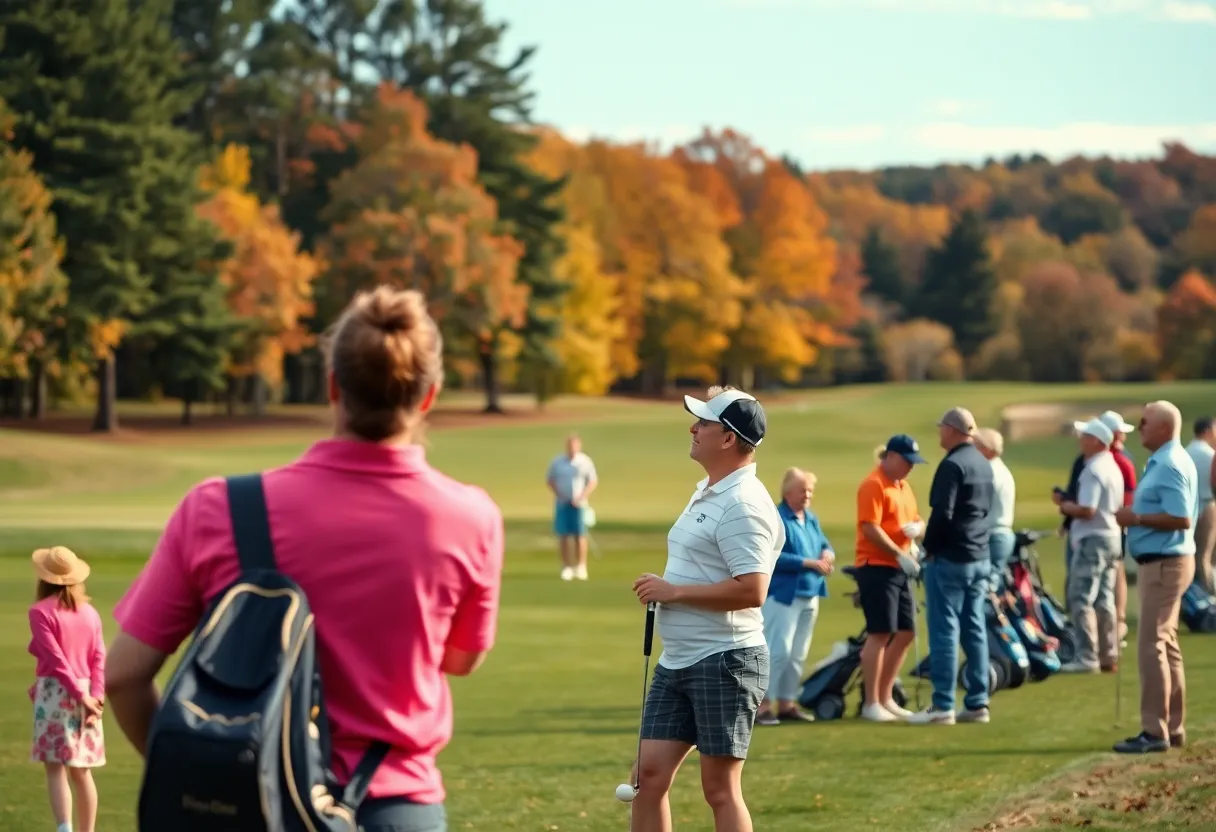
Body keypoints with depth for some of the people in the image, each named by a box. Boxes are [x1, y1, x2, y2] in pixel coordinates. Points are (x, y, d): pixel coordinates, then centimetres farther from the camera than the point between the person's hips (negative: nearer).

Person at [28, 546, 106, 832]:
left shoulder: (41, 612, -9)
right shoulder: (89, 612, 9)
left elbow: (56, 659, -14)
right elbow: (99, 658, 2)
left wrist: (83, 697, -12)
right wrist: (96, 696, -5)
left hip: (55, 693, -5)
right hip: (85, 694, 5)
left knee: (55, 768, -6)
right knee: (80, 771, 13)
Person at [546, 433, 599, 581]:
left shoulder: (585, 461, 1)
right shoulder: (557, 461, 7)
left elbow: (593, 481, 1)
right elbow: (549, 479, 12)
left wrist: (582, 496, -12)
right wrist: (557, 493, -5)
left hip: (578, 504, -2)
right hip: (561, 503, 2)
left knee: (580, 535, -4)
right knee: (563, 536, -1)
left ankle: (581, 567, 2)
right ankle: (566, 567, 4)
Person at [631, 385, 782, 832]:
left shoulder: (743, 505, -17)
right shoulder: (706, 492, 16)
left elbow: (750, 590, -26)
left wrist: (673, 591, -18)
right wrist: (662, 590, 12)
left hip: (725, 661, -10)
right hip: (678, 662, 10)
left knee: (720, 789, -4)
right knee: (650, 773, 5)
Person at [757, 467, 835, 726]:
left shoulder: (811, 519, 15)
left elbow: (825, 544, 18)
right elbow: (774, 557, -19)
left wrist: (827, 554, -6)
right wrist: (809, 563, -20)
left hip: (809, 595, 8)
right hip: (782, 595, -8)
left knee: (798, 654, 11)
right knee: (778, 650, -12)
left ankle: (786, 703, 18)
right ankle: (763, 705, -9)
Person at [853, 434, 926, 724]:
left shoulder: (903, 486, 18)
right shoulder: (873, 486, -11)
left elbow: (917, 522, 22)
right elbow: (870, 528, -19)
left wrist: (917, 528, -2)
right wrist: (899, 554, -20)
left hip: (900, 569, 9)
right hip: (877, 567, -9)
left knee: (906, 633, 10)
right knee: (880, 634, -9)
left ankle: (885, 698, 20)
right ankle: (871, 703, -5)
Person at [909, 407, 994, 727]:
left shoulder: (953, 465, -16)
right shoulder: (984, 464, 13)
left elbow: (942, 513, -21)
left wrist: (930, 547, -10)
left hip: (950, 557, -9)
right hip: (980, 558, 9)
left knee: (944, 631, -6)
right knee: (974, 630, 10)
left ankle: (942, 706, -6)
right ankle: (977, 703, 12)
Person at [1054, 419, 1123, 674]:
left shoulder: (1093, 470, -17)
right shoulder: (1113, 468, 14)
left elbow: (1087, 510, -24)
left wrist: (1066, 507, -5)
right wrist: (1071, 505, 15)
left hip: (1092, 539, -10)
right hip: (1112, 536, 10)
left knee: (1081, 598, -7)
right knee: (1104, 599, 12)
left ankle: (1087, 657, -12)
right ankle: (1109, 656, 13)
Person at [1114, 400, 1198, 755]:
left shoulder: (1170, 466, -18)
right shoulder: (1163, 461, 14)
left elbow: (1181, 517, -26)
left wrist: (1136, 519, -18)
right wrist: (1136, 516, 7)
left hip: (1165, 563, -11)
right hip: (1163, 562, 11)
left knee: (1152, 645, -10)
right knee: (1165, 644, 15)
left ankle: (1155, 731, -10)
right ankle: (1173, 726, 20)